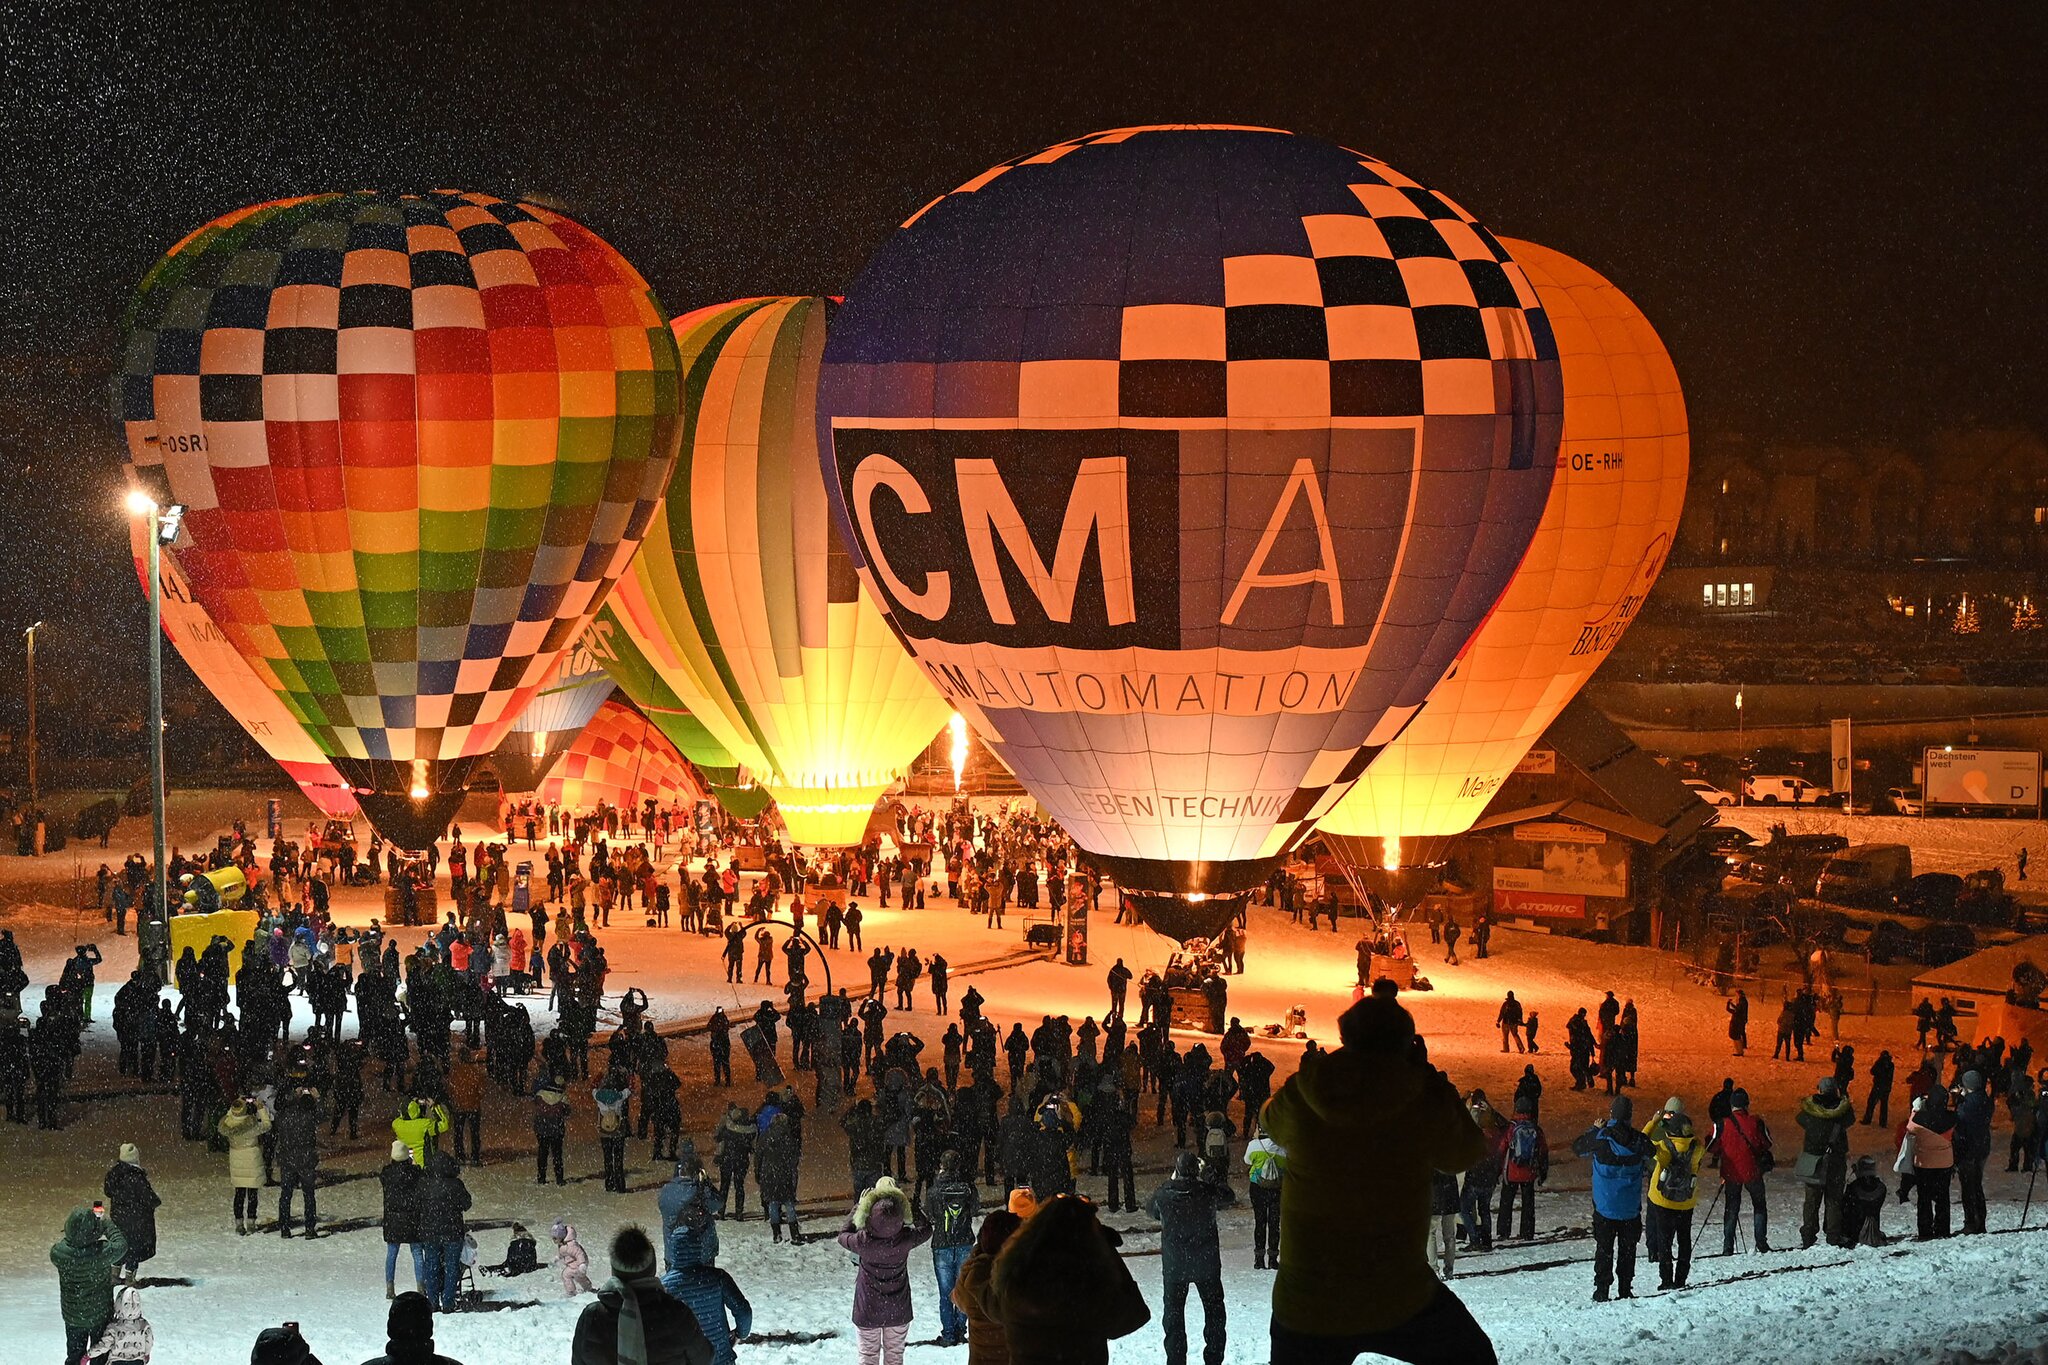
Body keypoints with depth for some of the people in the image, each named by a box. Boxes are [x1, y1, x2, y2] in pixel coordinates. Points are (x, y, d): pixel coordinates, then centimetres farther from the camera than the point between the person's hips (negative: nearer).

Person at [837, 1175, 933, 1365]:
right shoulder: (905, 1239, -23)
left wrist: (857, 1207, 5)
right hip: (898, 1310, 1)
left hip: (868, 1310, -1)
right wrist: (911, 1204, 4)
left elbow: (843, 1235, -1)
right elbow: (925, 1229, 0)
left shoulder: (863, 1242, -26)